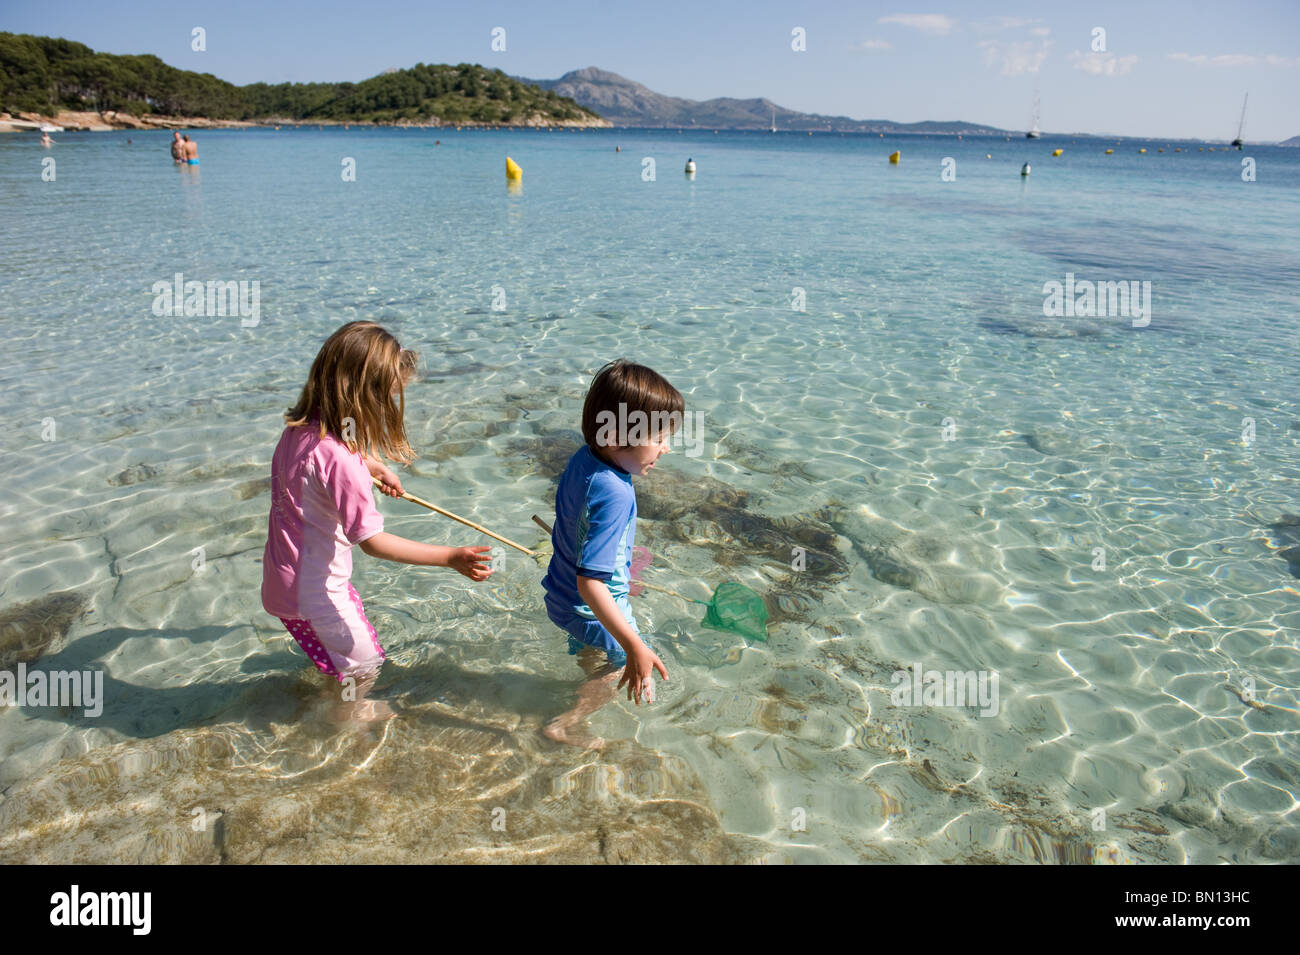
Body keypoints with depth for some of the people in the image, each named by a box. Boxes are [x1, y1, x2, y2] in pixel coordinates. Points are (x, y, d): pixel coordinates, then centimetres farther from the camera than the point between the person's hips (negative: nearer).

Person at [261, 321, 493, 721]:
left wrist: (373, 466, 28)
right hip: (312, 593, -9)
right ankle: (351, 712, 39)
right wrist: (450, 557, -30)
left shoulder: (300, 428, -5)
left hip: (284, 576, 9)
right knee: (364, 664, 14)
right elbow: (372, 541, -29)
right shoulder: (339, 460, -33)